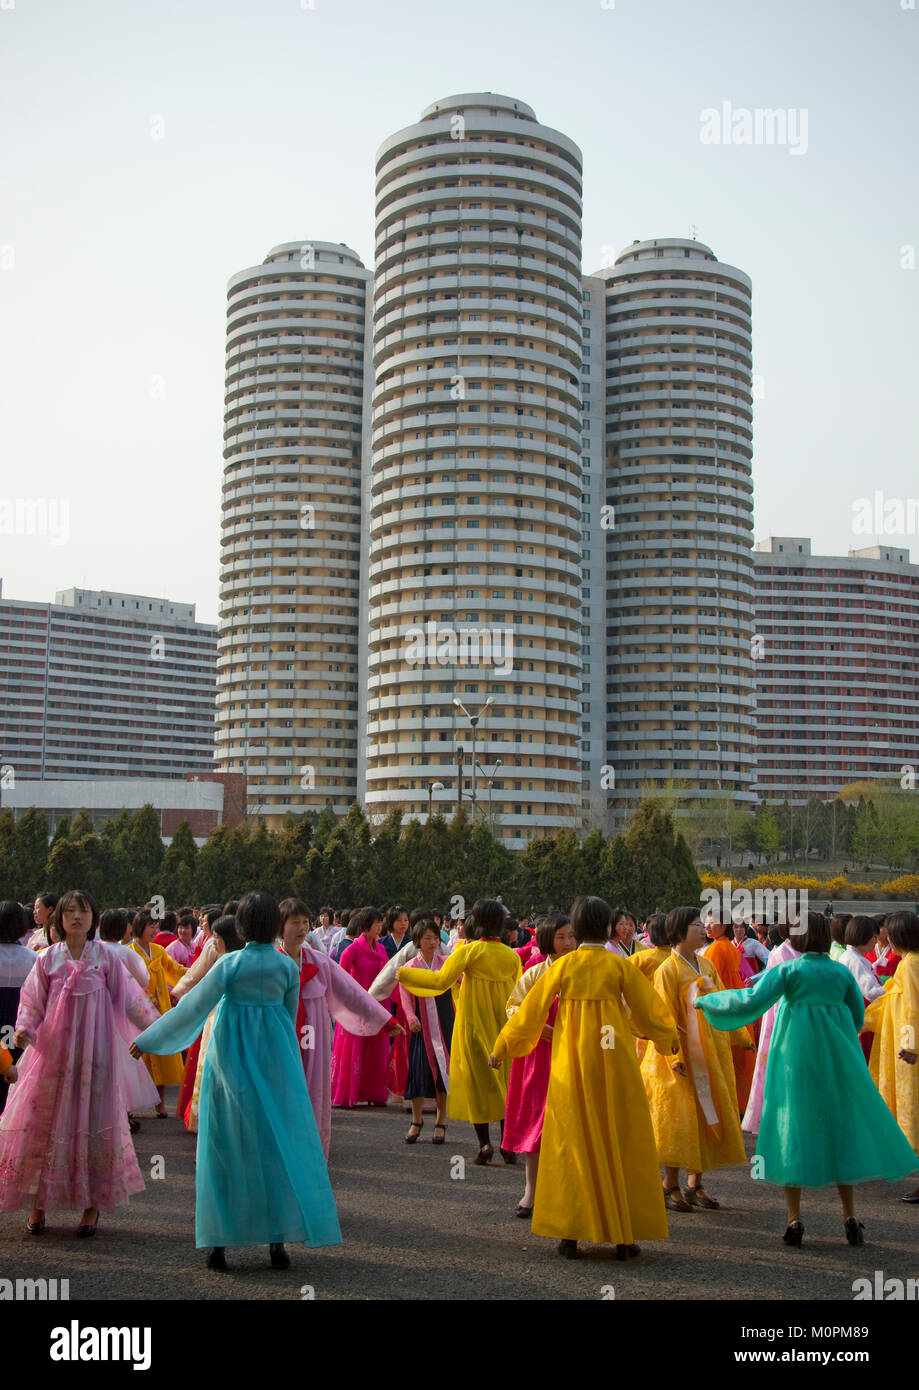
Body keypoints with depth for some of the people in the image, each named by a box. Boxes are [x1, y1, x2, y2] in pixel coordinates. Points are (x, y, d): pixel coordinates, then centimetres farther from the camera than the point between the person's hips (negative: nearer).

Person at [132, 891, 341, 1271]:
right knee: (278, 1143, 6)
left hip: (232, 1058, -1)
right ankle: (277, 1239, 5)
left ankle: (218, 1242, 9)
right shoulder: (287, 966, -3)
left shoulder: (230, 964, -9)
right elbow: (290, 1014, 7)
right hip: (275, 1058, 1)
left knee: (225, 1144, 7)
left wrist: (148, 1040, -1)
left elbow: (193, 1007, -10)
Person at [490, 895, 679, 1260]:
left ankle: (570, 1234, 9)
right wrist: (669, 1038, 24)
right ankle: (623, 1235, 10)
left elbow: (531, 1009, 4)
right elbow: (646, 1008, 4)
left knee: (572, 1143, 8)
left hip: (571, 1062, 1)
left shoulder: (563, 965, 0)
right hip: (614, 1062, -1)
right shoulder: (619, 965, -3)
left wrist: (501, 1048, 16)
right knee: (620, 1143, 7)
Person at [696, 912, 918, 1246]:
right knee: (841, 1125, 11)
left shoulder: (787, 970, -8)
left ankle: (794, 1220, 3)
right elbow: (858, 1017, 9)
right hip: (837, 1056, 3)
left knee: (795, 1127, 4)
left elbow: (752, 1001, -16)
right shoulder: (842, 972, 2)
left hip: (797, 1056, -2)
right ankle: (850, 1217, 11)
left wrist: (706, 1001, -6)